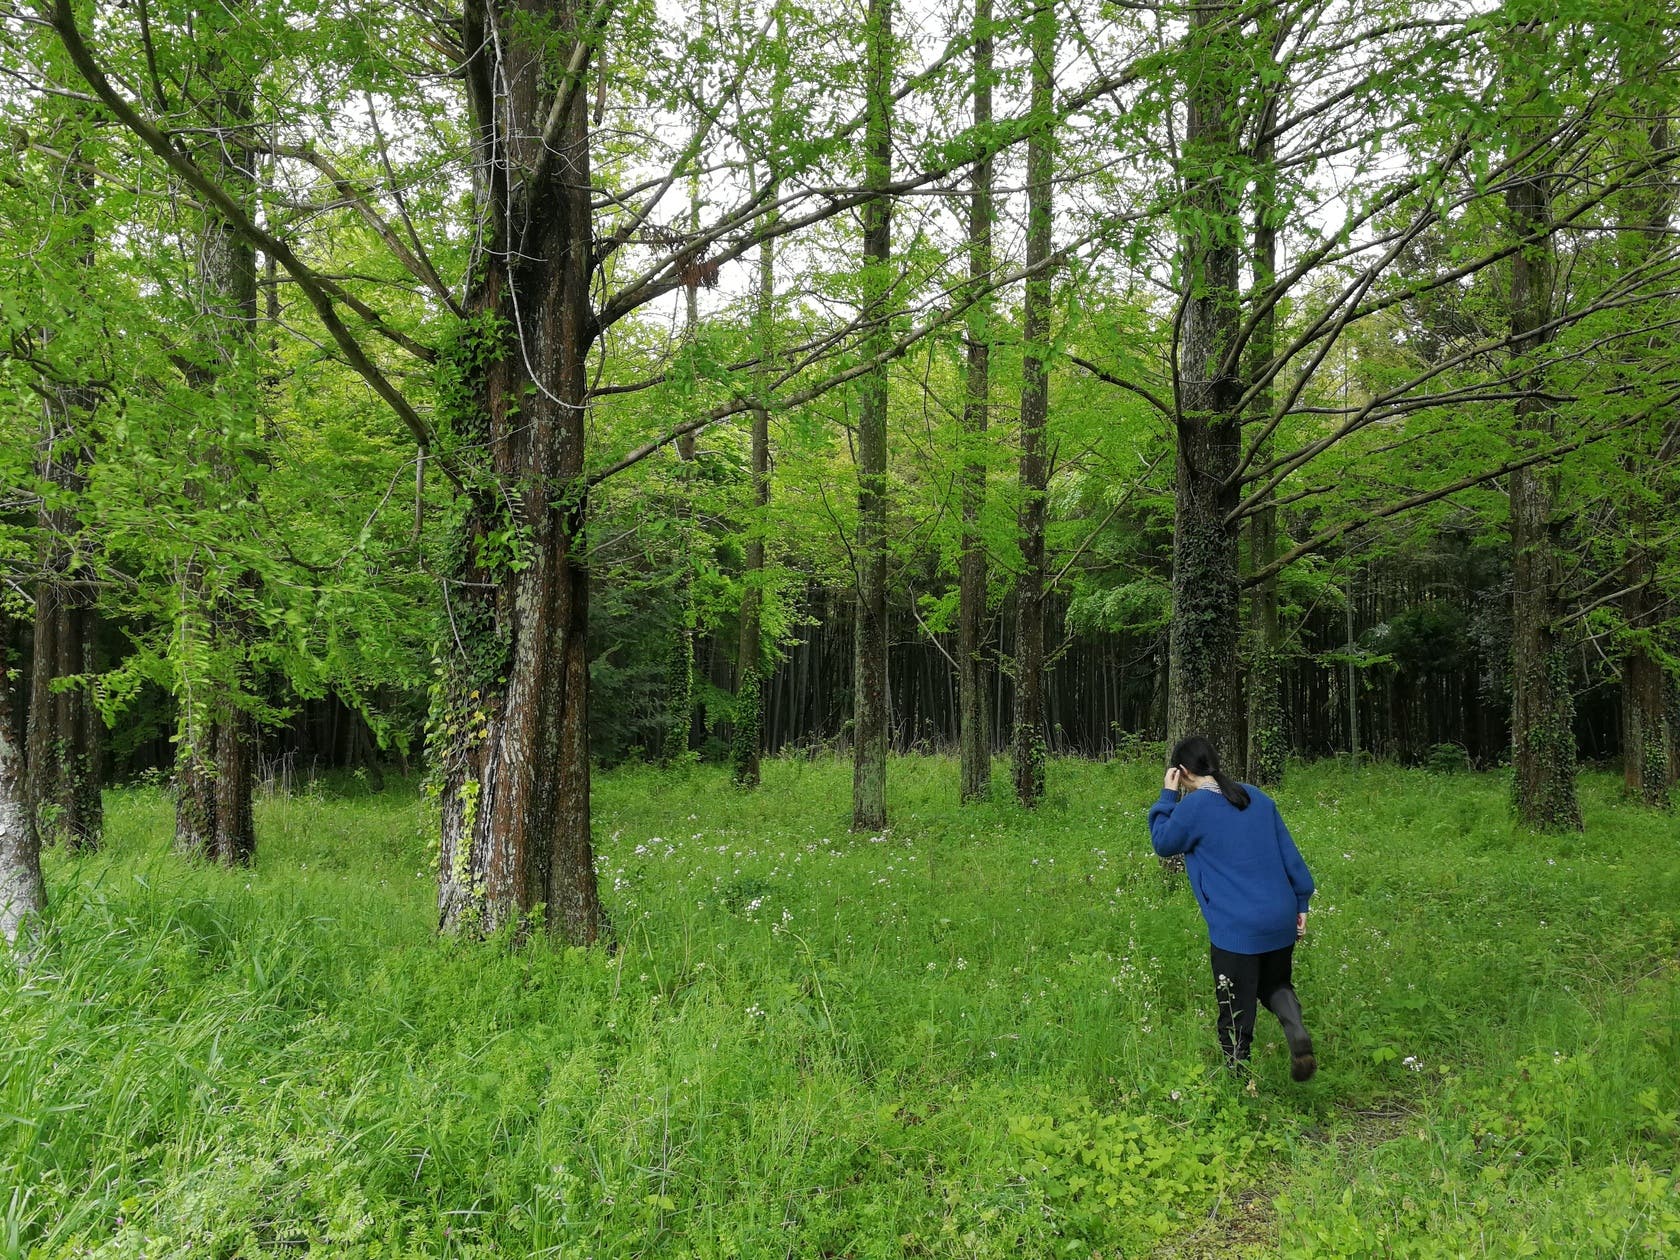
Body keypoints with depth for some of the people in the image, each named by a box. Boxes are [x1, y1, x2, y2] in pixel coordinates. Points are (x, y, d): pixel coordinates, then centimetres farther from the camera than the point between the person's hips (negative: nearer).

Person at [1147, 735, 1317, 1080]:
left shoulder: (1192, 806, -10)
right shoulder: (1257, 798, 9)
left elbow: (1163, 844, 6)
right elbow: (1289, 853, 11)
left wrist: (1167, 797, 10)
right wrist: (1301, 903, 17)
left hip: (1235, 929, -6)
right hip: (1280, 919, 6)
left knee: (1236, 1013, 7)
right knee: (1276, 986, 25)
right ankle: (1296, 1031, -1)